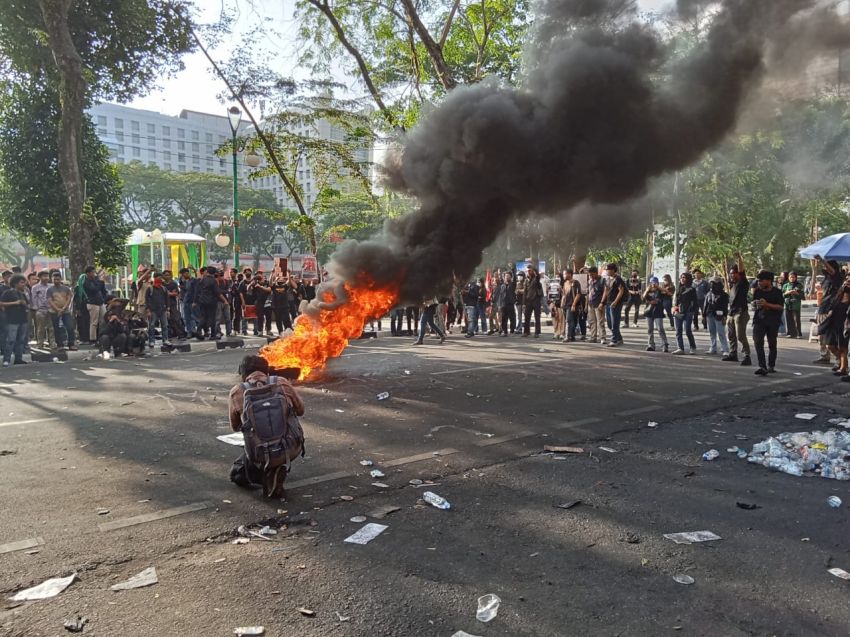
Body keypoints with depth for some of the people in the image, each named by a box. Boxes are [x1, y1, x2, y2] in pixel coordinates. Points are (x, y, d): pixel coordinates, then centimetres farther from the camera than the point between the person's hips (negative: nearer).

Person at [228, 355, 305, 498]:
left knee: (237, 474, 29)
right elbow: (300, 410, 14)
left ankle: (269, 471, 1)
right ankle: (279, 468, 15)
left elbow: (235, 427, 12)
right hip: (293, 449, 2)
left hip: (262, 457, -1)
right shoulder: (282, 383, -2)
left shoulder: (237, 392, -3)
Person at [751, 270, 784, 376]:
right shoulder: (757, 291, 7)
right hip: (759, 319, 2)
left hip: (773, 321, -2)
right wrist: (754, 304, -4)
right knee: (758, 342, -15)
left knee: (772, 344, 9)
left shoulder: (776, 292, -4)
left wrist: (767, 304, -20)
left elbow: (781, 307, -11)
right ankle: (762, 367, -19)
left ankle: (771, 366, 25)